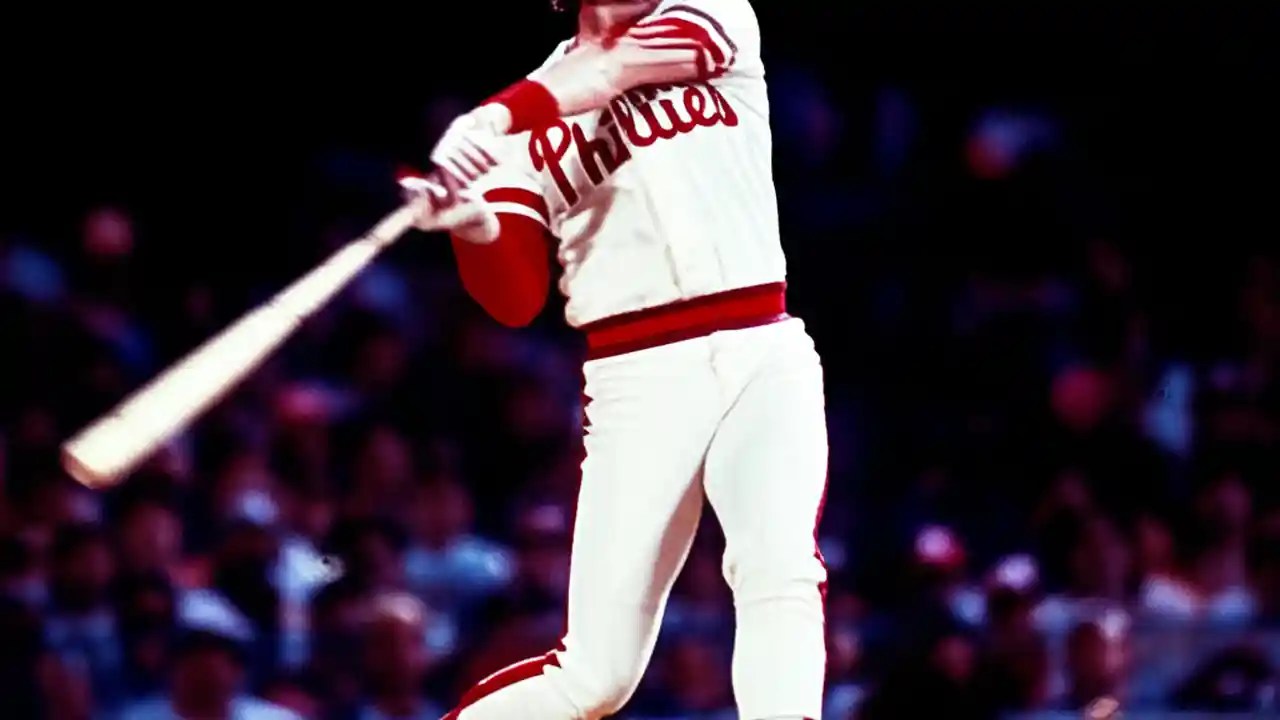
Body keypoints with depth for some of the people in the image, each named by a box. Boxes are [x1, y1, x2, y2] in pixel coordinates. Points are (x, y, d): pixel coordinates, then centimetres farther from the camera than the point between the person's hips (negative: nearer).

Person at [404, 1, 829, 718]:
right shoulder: (531, 128, 8)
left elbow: (620, 68, -14)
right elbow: (517, 301, 0)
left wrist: (497, 116, -31)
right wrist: (472, 225, -21)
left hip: (766, 359, 0)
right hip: (641, 380, 0)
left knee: (781, 576, -24)